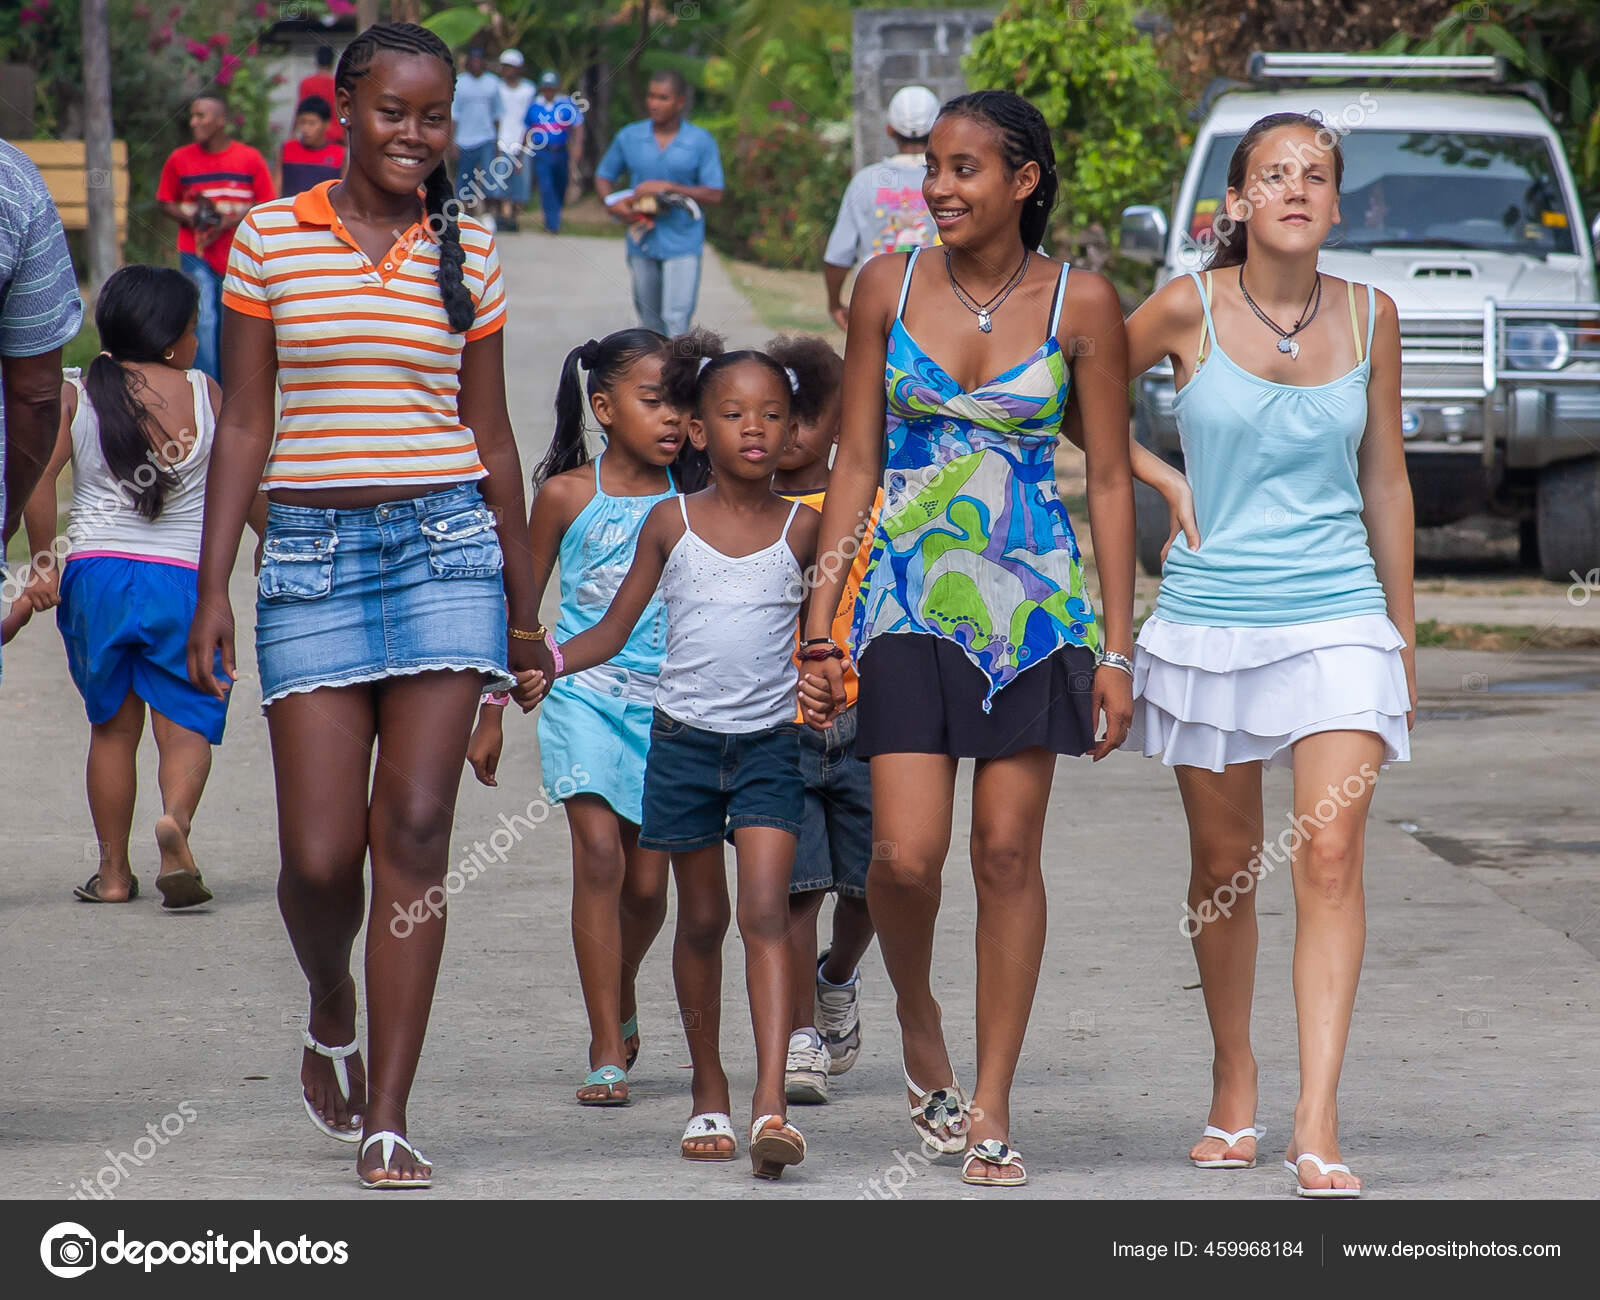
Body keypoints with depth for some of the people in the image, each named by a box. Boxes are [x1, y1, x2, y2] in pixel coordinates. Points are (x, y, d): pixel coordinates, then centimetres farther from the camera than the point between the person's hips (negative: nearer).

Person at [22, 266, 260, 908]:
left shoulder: (74, 396, 1)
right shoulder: (203, 394, 1)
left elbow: (38, 481, -9)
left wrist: (43, 566, -2)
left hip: (95, 571, 2)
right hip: (183, 575, -1)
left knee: (112, 727, 13)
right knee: (185, 723, 2)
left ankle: (113, 871, 14)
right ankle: (175, 819, -27)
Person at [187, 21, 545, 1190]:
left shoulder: (467, 255, 8)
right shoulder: (272, 241, 4)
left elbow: (491, 437, 14)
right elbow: (244, 427, 6)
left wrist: (524, 604, 16)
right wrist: (213, 590, 0)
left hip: (446, 544, 1)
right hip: (311, 554, -1)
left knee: (416, 832, -8)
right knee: (321, 854, -5)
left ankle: (386, 1119, -5)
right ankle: (333, 1015, 29)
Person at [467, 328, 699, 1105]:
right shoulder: (567, 495, 0)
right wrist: (492, 713, 9)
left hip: (668, 703, 2)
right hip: (581, 692, -2)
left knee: (647, 879, 3)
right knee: (599, 853, -15)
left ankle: (620, 996, 35)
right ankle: (607, 1053, -11)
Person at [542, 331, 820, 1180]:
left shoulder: (802, 527, 2)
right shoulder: (672, 524, 2)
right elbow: (612, 632, 6)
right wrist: (535, 664, -8)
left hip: (771, 743, -1)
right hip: (684, 739, 1)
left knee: (765, 915, -13)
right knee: (701, 919, 10)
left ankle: (771, 1105, -22)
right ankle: (709, 1094, 24)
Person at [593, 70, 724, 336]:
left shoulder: (701, 142, -4)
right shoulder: (629, 137, 4)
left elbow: (714, 194, -7)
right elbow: (603, 177, 14)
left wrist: (668, 187, -17)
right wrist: (612, 204, -8)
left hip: (682, 245, -4)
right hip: (642, 243, 4)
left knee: (676, 318, -13)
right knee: (650, 318, 14)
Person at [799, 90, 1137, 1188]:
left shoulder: (1080, 304, -2)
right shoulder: (889, 287, 2)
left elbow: (1111, 480, 2)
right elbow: (856, 460, 6)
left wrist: (1116, 647, -2)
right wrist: (821, 622, 2)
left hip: (1034, 600, -1)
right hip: (910, 595, 1)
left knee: (1008, 852, 0)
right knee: (908, 853, -10)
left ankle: (990, 1108, 9)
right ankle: (917, 1018, 22)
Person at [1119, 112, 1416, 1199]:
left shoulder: (1369, 317, 3)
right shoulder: (1188, 310, -4)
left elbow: (1385, 479, 12)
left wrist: (1404, 632, 15)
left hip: (1336, 619, 0)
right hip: (1210, 613, 0)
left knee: (1330, 853, -13)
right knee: (1225, 865, 9)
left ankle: (1318, 1128, -17)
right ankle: (1234, 1089, 27)